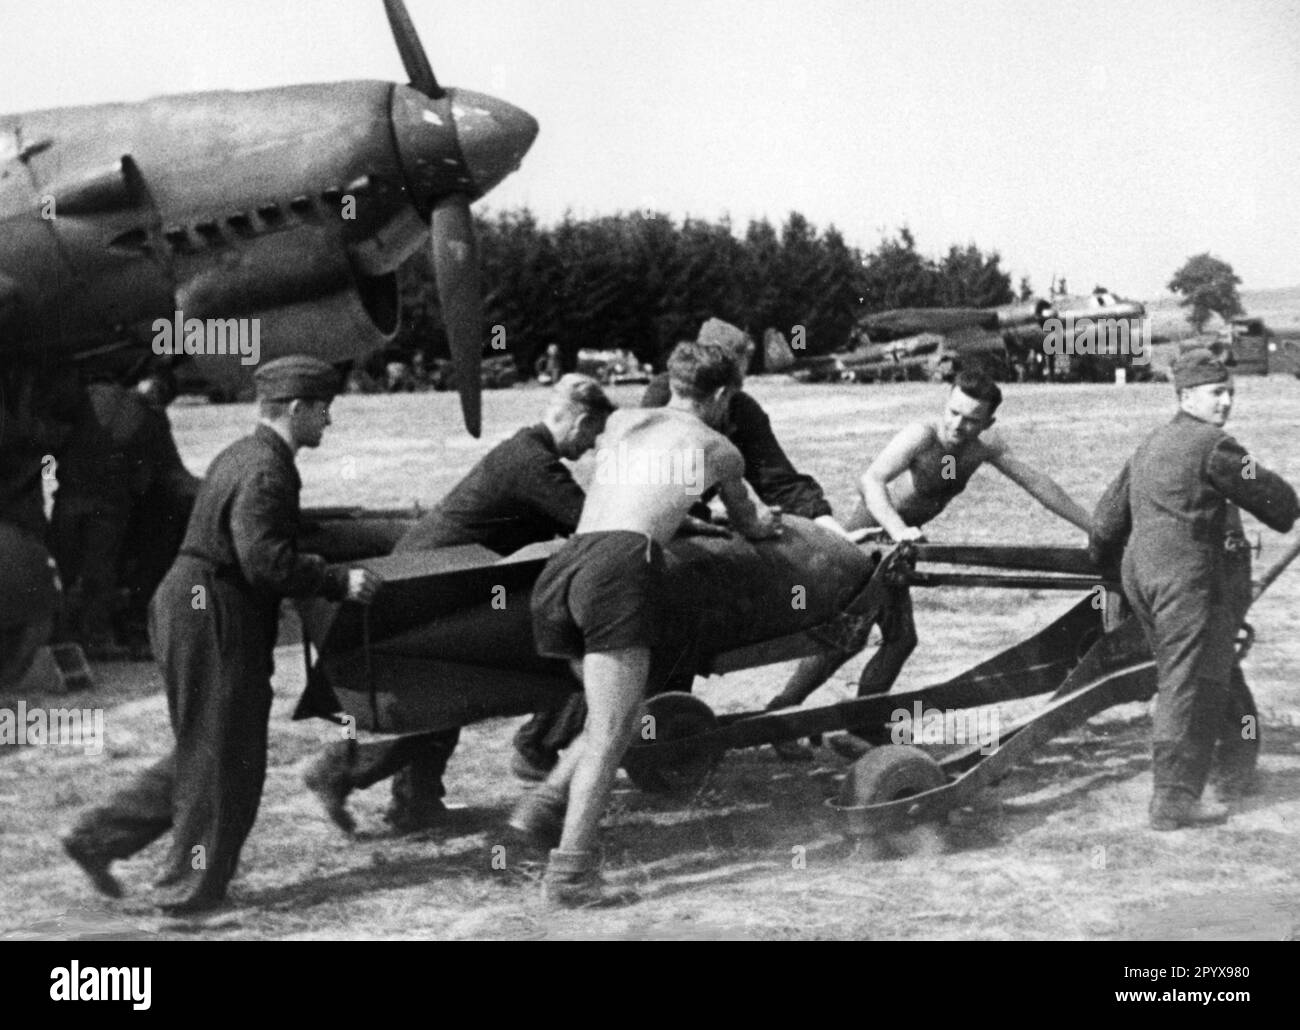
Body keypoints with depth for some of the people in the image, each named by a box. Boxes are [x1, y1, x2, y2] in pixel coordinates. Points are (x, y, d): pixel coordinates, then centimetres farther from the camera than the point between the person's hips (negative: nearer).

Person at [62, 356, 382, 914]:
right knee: (222, 757, 1)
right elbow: (264, 560, -27)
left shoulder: (243, 456, 15)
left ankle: (98, 837, 21)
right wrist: (339, 582, -22)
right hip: (214, 620, -10)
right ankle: (194, 886, 12)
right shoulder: (265, 470, -18)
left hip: (195, 610, 11)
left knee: (203, 754, 18)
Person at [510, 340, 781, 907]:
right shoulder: (718, 449, 19)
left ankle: (544, 805, 0)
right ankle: (569, 867, -21)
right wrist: (767, 521, 61)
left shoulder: (621, 422, 28)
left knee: (608, 718, 18)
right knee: (610, 731, -8)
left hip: (562, 563, 5)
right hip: (623, 563, -5)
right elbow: (749, 525, 38)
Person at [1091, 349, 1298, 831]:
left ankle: (1237, 771, 30)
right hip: (1189, 579, -9)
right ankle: (1173, 799, -5)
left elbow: (1109, 514, 23)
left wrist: (1102, 558, 40)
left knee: (1219, 672, 20)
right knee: (1191, 686, -6)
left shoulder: (1149, 447, 18)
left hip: (1143, 573, 9)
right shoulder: (1211, 444, -10)